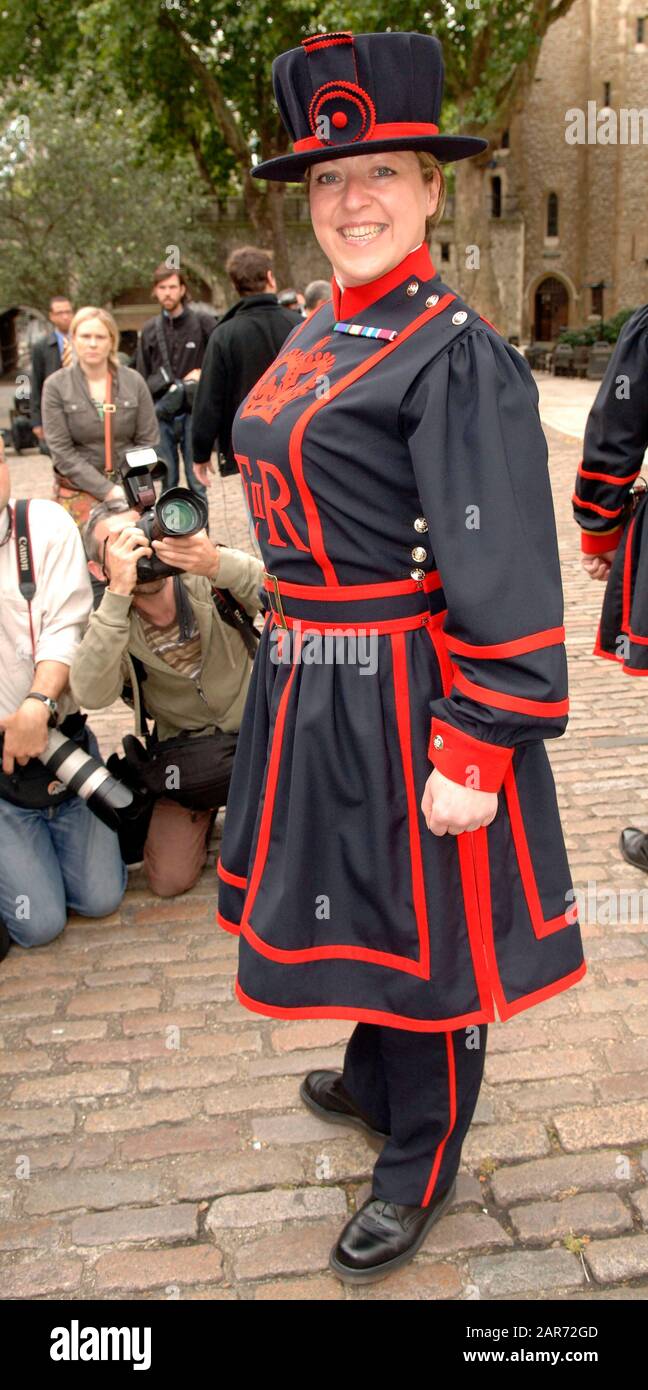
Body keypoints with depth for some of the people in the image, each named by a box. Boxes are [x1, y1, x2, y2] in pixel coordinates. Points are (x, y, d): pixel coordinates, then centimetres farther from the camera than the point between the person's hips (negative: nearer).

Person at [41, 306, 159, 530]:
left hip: (130, 489, 1)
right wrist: (107, 490, -13)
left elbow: (149, 440, 6)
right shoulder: (56, 386, -2)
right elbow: (61, 451, -5)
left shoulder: (133, 381, 4)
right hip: (79, 491, -1)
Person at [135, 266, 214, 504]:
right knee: (167, 481, 7)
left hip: (193, 412, -2)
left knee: (196, 480, 1)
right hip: (160, 415, 3)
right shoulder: (149, 329, 10)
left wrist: (203, 375, -11)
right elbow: (142, 376, 10)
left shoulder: (203, 323, 0)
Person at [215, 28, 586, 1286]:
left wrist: (475, 756, -22)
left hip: (409, 696, -8)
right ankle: (371, 1082, 50)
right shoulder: (312, 340, 10)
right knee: (352, 895, 24)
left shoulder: (457, 354, -16)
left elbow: (505, 583, -21)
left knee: (426, 929, 9)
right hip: (308, 687, 8)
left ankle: (418, 1167, 31)